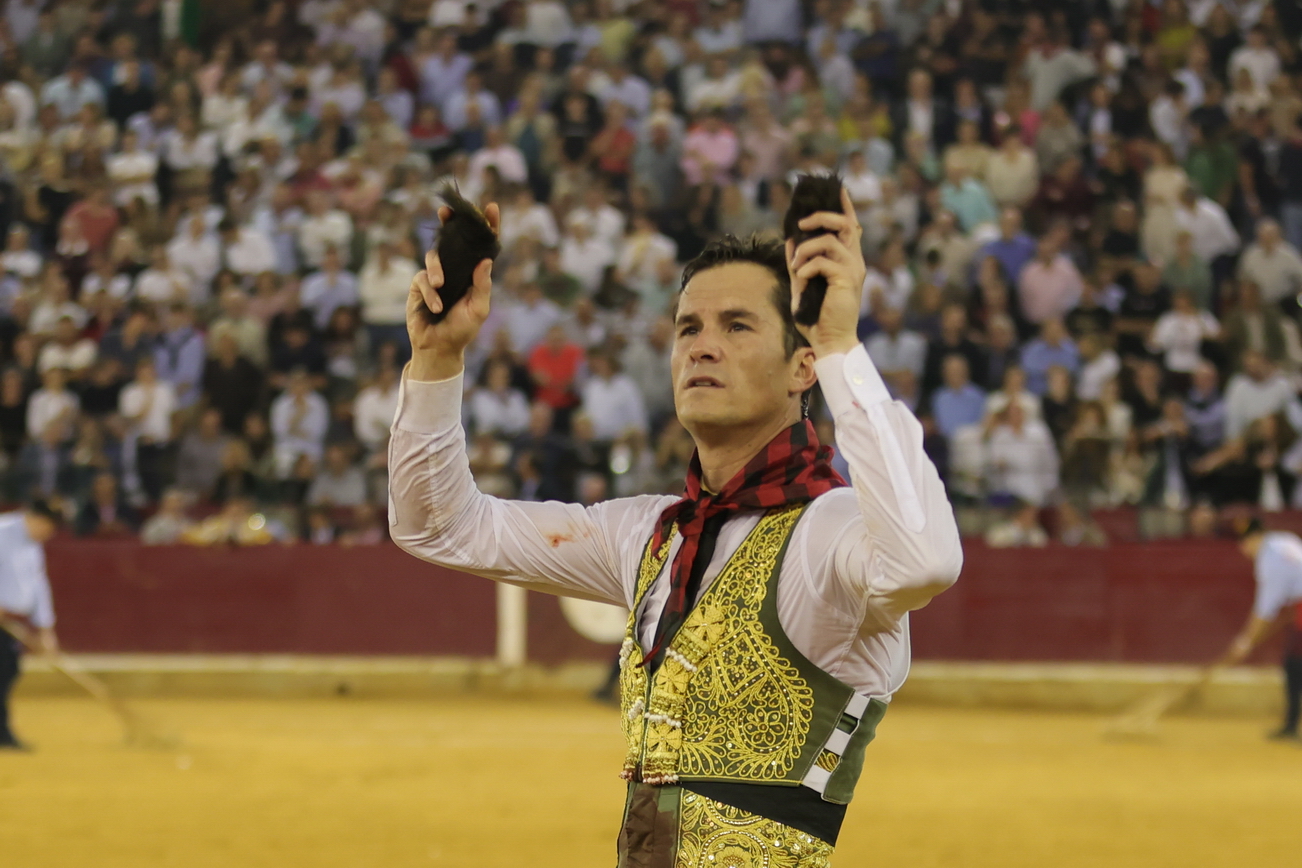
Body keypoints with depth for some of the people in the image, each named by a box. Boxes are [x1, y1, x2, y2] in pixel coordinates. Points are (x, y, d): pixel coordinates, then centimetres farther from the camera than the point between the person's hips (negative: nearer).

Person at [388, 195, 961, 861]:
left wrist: (842, 347, -32)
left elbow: (923, 562, -34)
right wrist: (437, 354, 7)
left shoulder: (828, 527, -10)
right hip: (639, 854, 7)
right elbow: (442, 527, 20)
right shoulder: (650, 532, 13)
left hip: (770, 855, -7)